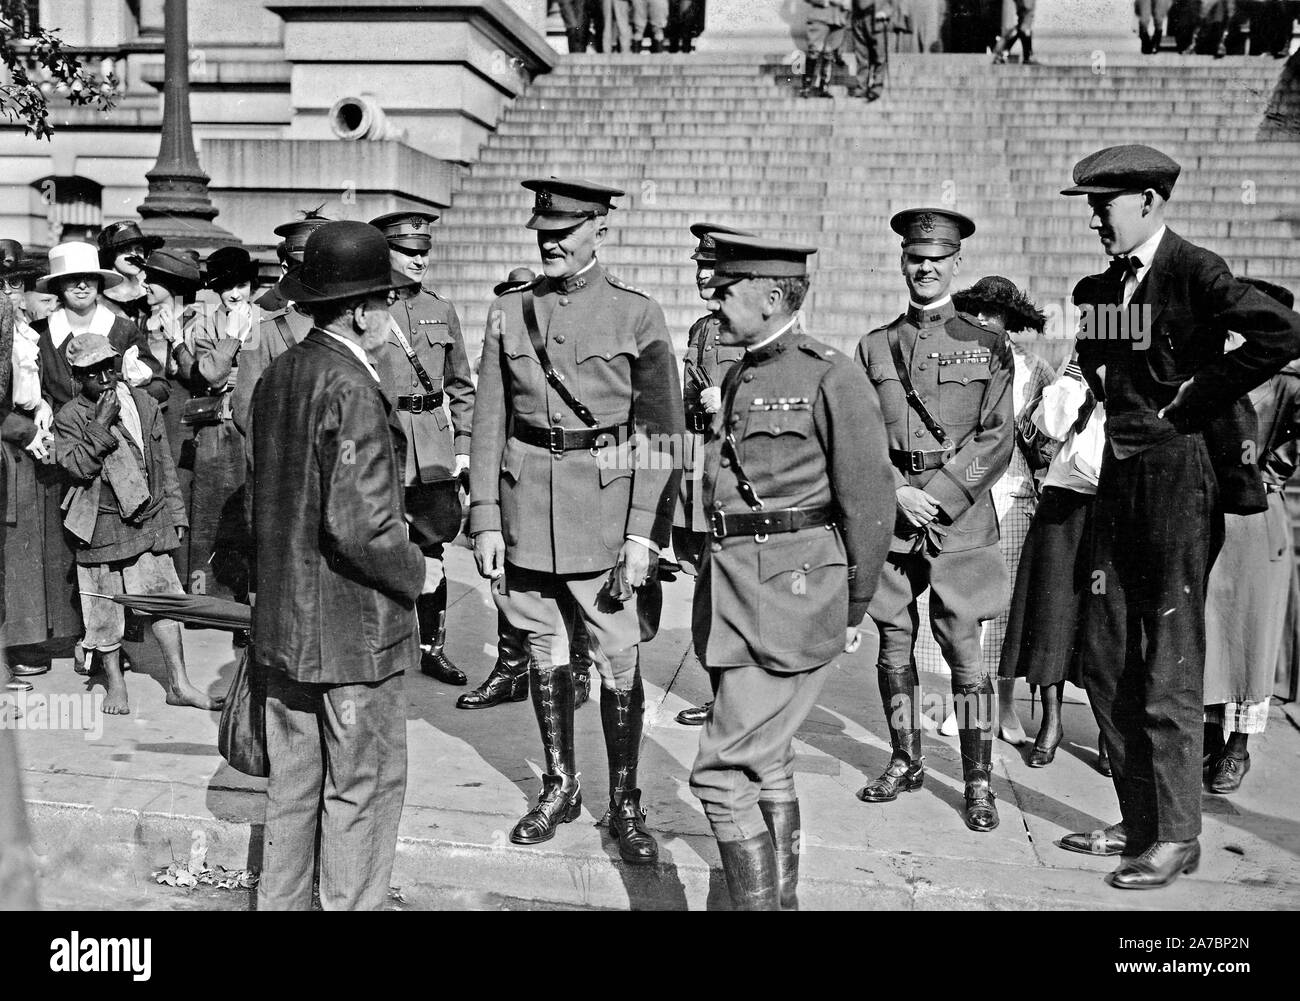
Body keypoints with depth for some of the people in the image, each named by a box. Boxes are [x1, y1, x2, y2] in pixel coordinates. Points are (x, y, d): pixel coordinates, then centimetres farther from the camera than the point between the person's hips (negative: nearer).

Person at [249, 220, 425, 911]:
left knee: (294, 781, 19)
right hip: (352, 625, -8)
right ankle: (352, 903, 16)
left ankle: (280, 899, 30)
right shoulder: (352, 391, -20)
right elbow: (359, 526, -24)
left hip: (282, 621, 8)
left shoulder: (277, 375, 6)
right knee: (363, 785, 6)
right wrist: (413, 570, -8)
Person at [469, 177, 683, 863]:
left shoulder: (637, 315, -3)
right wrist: (485, 518, 2)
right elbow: (490, 422, 7)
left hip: (609, 498, -3)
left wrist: (645, 530, -10)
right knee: (545, 651, 13)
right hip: (527, 502, 3)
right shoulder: (509, 314, 6)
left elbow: (660, 432, -4)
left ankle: (624, 803, 16)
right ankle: (560, 786, 29)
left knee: (619, 661, 0)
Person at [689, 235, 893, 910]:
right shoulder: (737, 378, 15)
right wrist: (720, 581, 14)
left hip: (791, 597, -8)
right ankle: (780, 901, 30)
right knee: (767, 766, 17)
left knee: (724, 771, -12)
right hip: (732, 594, 8)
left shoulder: (830, 378, -10)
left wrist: (852, 611, -4)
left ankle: (757, 903, 0)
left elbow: (869, 503, -9)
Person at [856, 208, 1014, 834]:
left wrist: (939, 498, -10)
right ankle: (905, 762, 24)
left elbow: (997, 438, 0)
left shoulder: (987, 346, 5)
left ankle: (978, 779, 6)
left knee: (964, 648, -4)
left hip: (961, 516, -2)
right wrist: (897, 494, -7)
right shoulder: (874, 347, 11)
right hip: (890, 510, 3)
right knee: (894, 642, 8)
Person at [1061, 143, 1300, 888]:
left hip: (1180, 469, -8)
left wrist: (1197, 397, -17)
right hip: (1120, 472, 8)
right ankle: (1140, 819, 25)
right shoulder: (1099, 288, 12)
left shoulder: (1194, 272, -11)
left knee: (1170, 665, -2)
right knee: (1107, 658, 12)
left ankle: (1177, 838, 9)